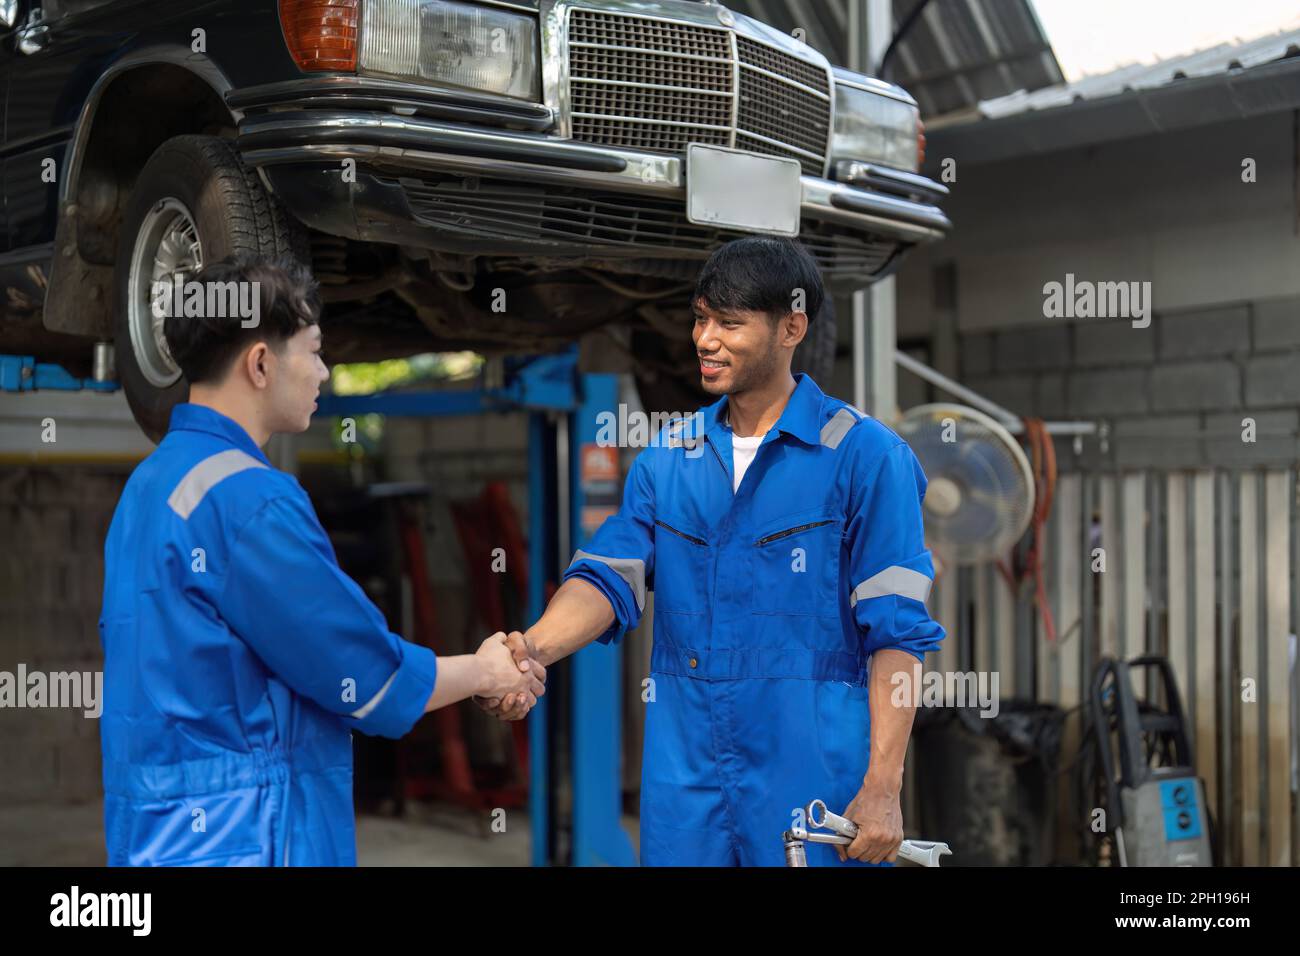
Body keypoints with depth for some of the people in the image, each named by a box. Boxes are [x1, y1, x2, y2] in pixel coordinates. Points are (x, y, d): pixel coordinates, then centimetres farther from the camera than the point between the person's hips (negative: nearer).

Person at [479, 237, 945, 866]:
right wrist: (532, 648, -19)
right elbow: (609, 576, 2)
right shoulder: (668, 455, 10)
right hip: (685, 776, 4)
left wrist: (882, 790, -14)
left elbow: (896, 631, -8)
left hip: (812, 774, -4)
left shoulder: (865, 455, -6)